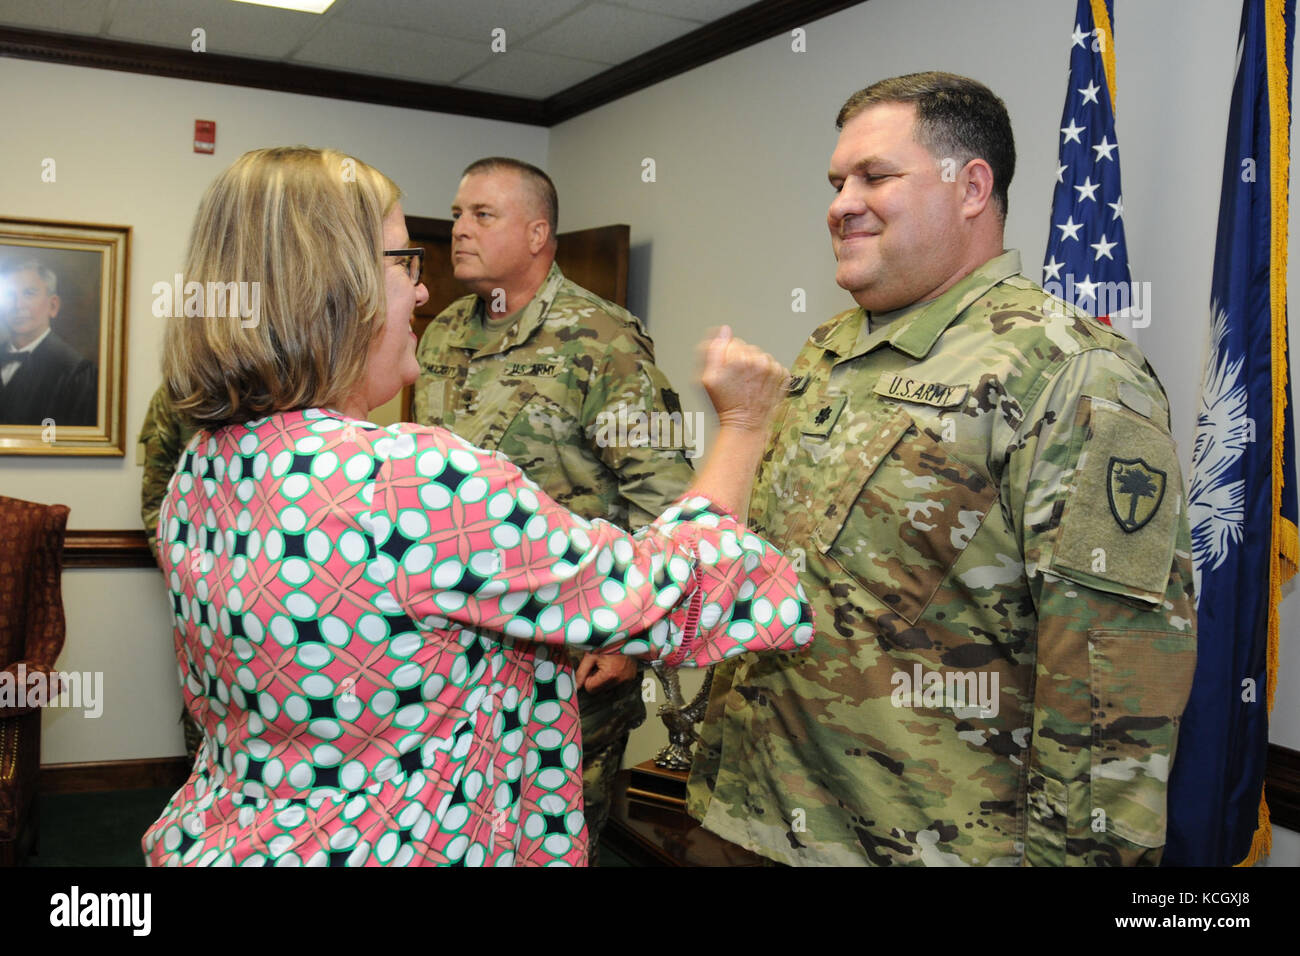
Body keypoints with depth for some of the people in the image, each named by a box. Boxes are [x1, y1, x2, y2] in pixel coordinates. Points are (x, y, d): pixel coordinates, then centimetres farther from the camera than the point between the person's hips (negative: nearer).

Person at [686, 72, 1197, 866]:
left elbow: (1124, 668, -19)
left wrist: (1064, 849, -19)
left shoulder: (1069, 372, -15)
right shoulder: (824, 357, 9)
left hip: (936, 838, -7)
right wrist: (703, 750, 16)